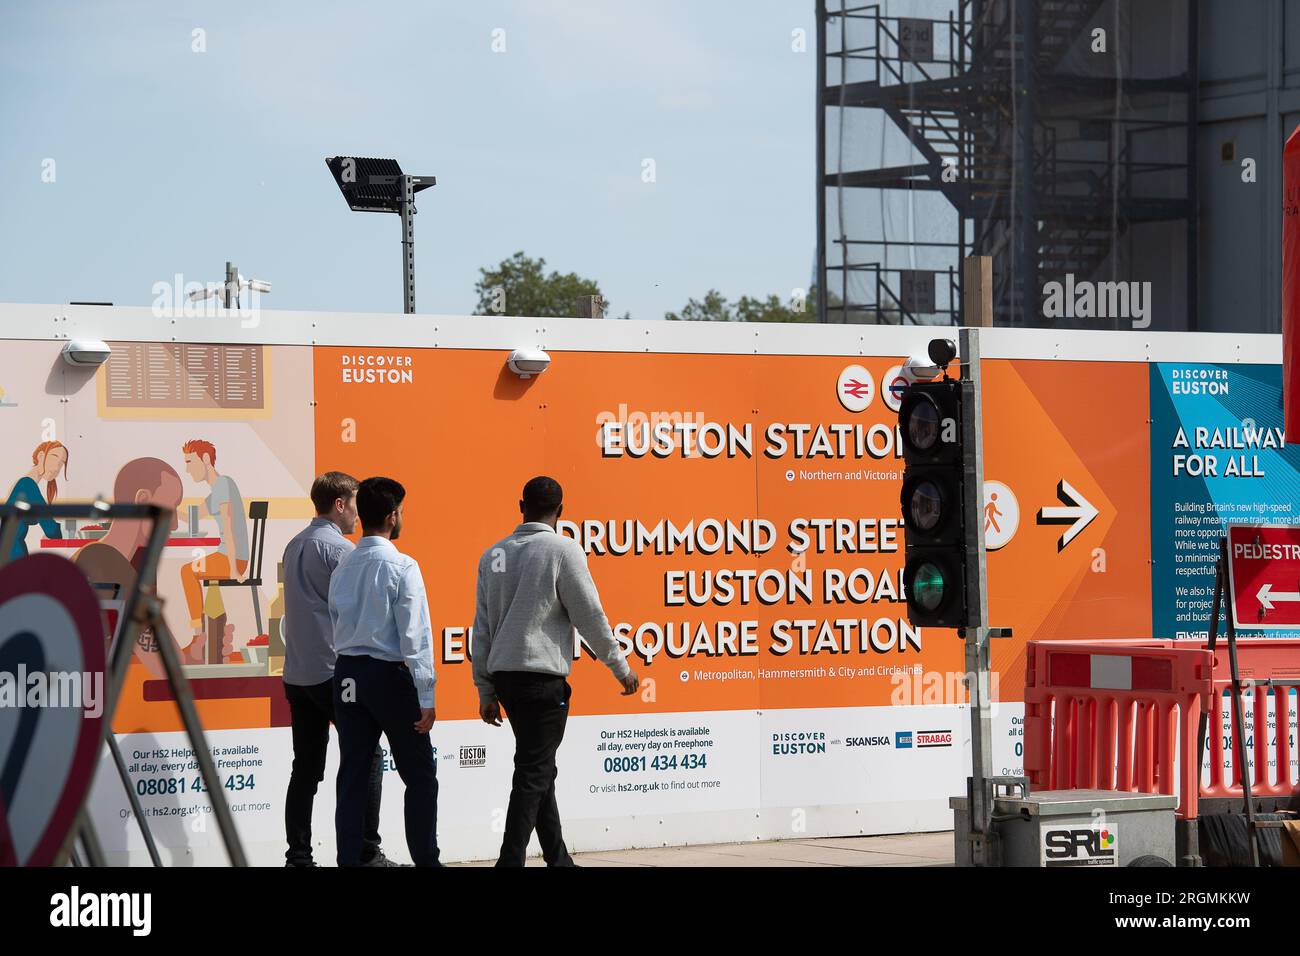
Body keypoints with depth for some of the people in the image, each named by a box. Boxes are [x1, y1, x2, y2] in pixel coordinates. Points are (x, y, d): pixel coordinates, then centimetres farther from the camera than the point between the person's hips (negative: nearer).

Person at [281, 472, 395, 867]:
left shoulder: (295, 546, 15)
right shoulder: (339, 549, -11)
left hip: (296, 672, 8)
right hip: (333, 670, -8)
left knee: (306, 767, 7)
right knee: (367, 758, -1)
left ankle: (298, 856, 5)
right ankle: (366, 853, -4)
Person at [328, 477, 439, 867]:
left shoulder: (342, 568, 7)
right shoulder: (402, 567, -11)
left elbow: (336, 624, 9)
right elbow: (415, 636, -14)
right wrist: (426, 697, -12)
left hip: (347, 674, 6)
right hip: (390, 675, -6)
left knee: (352, 777, 7)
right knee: (420, 776, 5)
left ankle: (349, 860, 6)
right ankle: (426, 859, 4)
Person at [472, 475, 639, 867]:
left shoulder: (494, 555, 10)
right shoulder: (562, 550, -7)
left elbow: (482, 628, 12)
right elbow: (590, 616, -6)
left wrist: (486, 690, 16)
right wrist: (621, 668, 6)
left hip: (503, 674, 6)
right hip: (543, 676, -6)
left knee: (538, 767, 16)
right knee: (534, 774, -4)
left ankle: (557, 858, 22)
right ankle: (511, 861, -11)